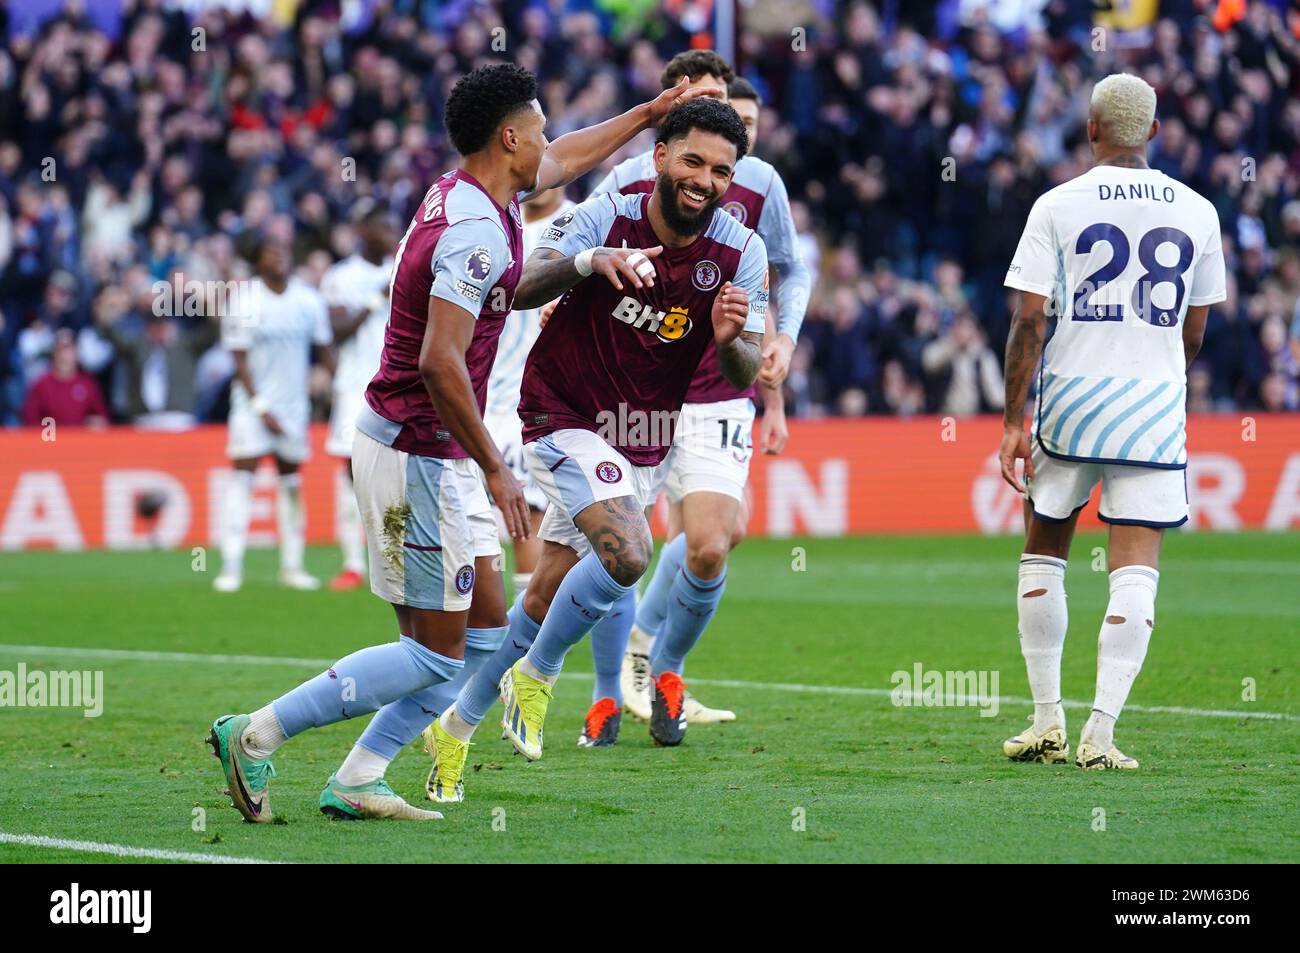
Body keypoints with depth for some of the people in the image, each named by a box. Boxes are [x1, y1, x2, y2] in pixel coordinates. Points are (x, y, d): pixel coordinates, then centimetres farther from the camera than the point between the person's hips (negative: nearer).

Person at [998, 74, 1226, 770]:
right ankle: (1100, 733, -10)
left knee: (1044, 550, 16)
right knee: (1135, 568, -1)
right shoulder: (1195, 212, 4)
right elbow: (1193, 333, 11)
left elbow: (1029, 320, -7)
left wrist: (1013, 420, -4)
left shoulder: (1058, 205, -3)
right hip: (1154, 402, 1)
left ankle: (1047, 721, 16)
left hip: (1070, 398, 0)